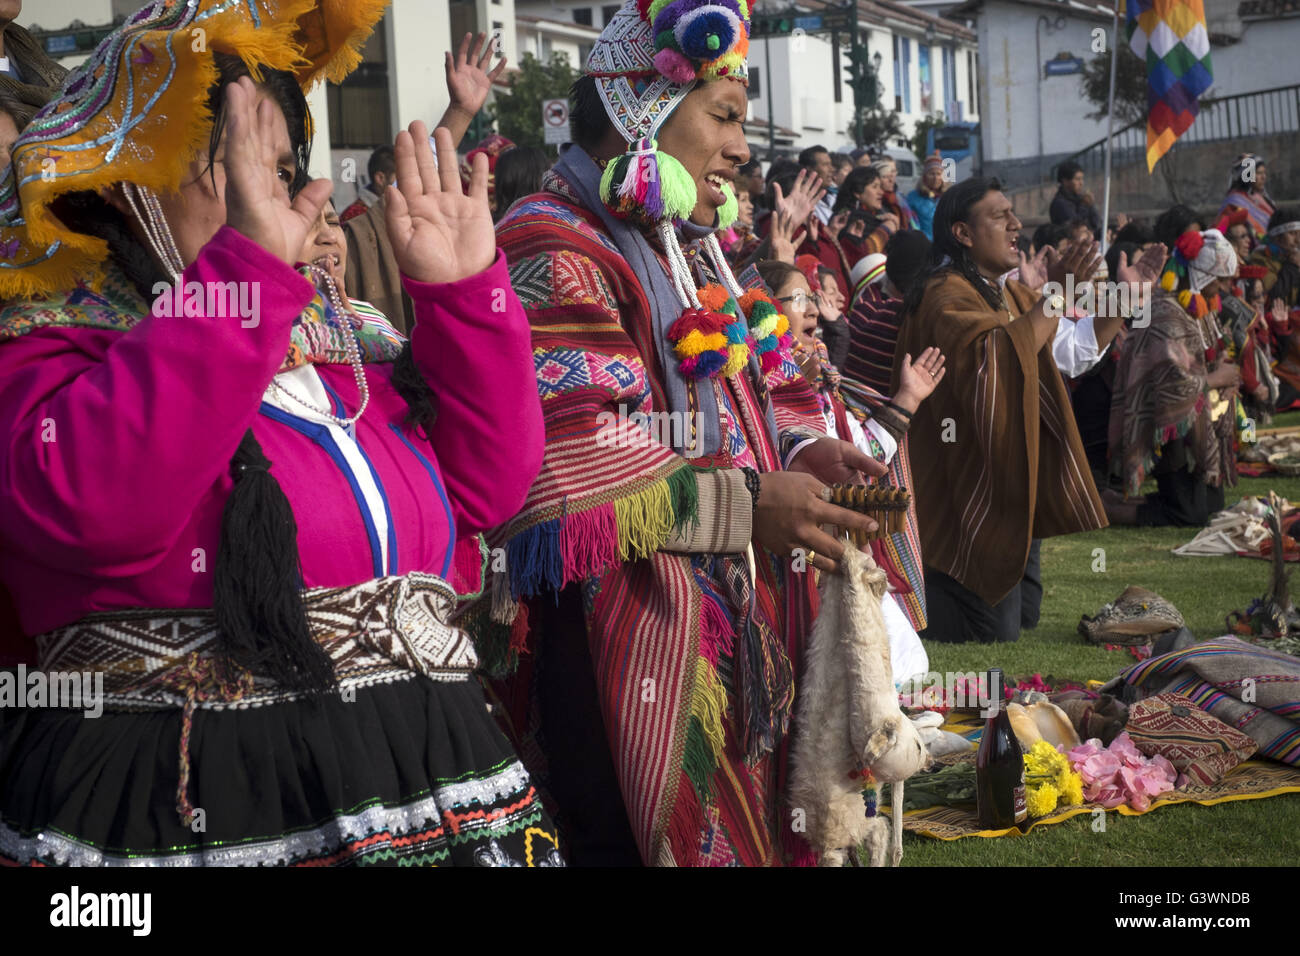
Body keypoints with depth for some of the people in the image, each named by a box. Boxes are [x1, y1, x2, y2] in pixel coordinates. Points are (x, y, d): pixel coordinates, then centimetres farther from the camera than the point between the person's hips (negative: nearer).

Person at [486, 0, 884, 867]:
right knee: (633, 836, -6)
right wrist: (748, 507, -25)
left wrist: (803, 451, 0)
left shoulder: (692, 251, 20)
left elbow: (765, 396, 25)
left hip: (740, 623, 9)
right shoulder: (553, 252, -11)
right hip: (612, 628, -9)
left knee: (749, 822, 11)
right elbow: (561, 459, -23)